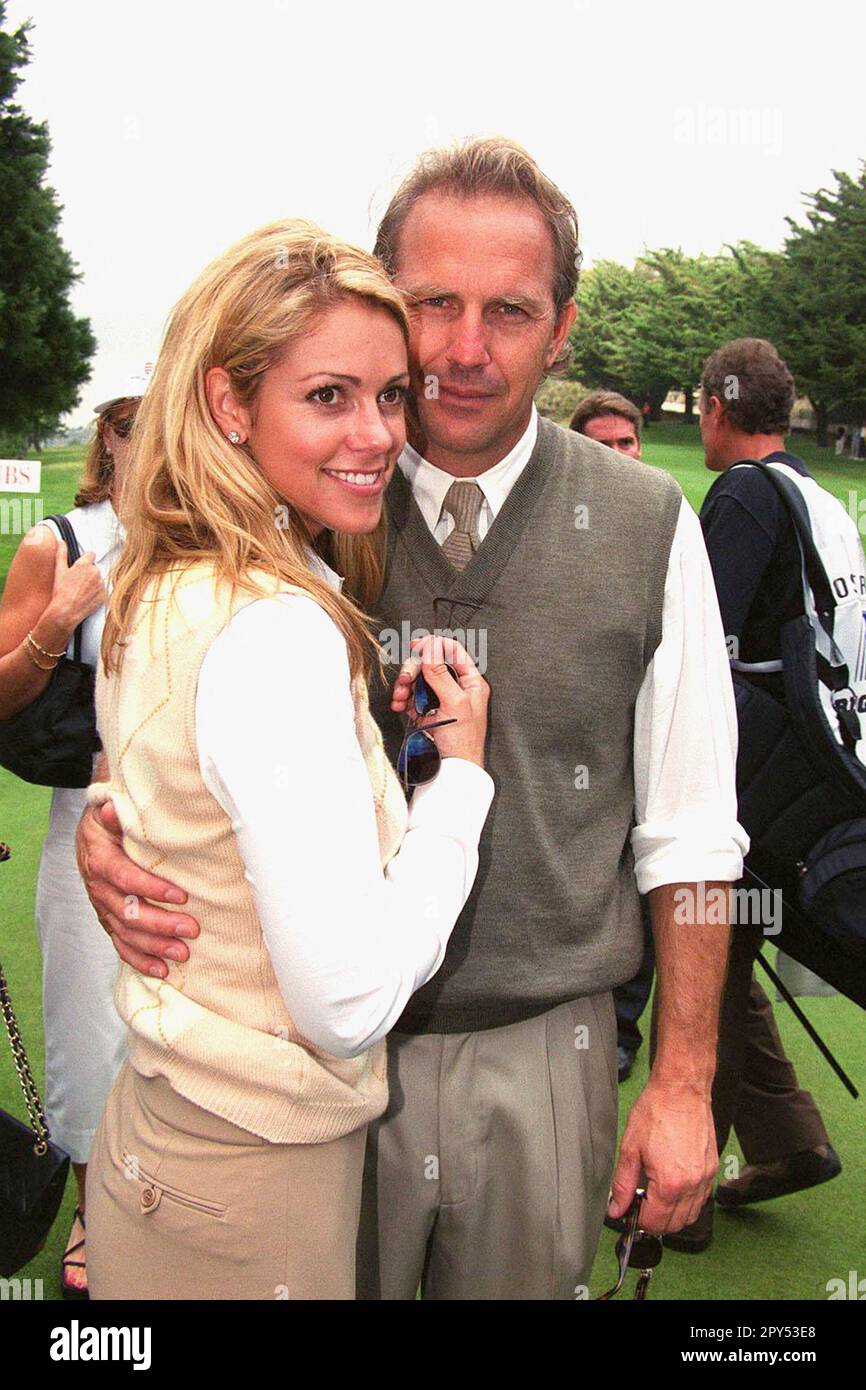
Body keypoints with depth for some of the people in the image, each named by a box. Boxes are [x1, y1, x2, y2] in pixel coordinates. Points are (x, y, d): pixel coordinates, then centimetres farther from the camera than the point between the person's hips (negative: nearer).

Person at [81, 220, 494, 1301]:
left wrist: (363, 735, 5)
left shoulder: (162, 592, 2)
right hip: (251, 1183, -8)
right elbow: (349, 1000, -26)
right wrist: (458, 774, -17)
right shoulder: (279, 636, -27)